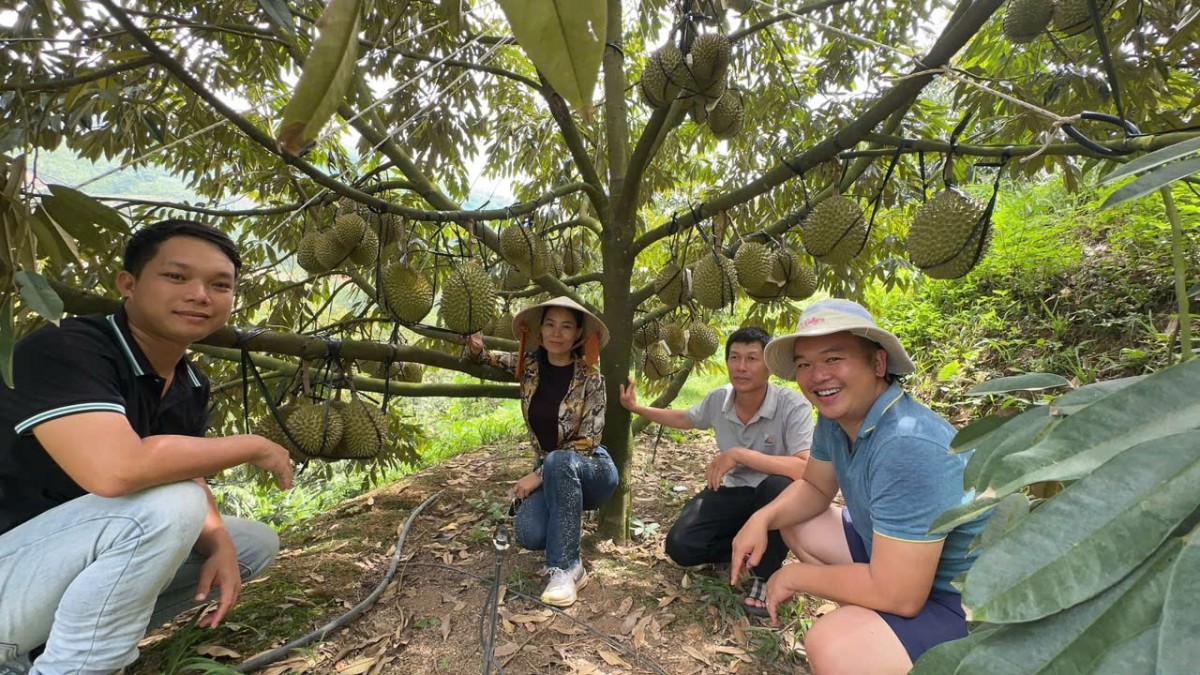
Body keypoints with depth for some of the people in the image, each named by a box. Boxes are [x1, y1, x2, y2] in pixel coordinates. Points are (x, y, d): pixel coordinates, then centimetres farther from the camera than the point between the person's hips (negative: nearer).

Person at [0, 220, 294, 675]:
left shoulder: (191, 386, 2)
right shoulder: (61, 349, -22)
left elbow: (187, 478, 8)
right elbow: (115, 471, -37)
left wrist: (220, 543, -12)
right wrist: (251, 447, -23)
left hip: (81, 558, 9)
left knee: (254, 543, 7)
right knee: (164, 507, -31)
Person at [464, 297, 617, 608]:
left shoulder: (590, 378, -16)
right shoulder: (529, 364, -4)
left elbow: (587, 442, -18)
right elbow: (487, 357, 12)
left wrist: (539, 474, -22)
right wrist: (476, 347, -12)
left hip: (591, 470, -3)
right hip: (554, 475, 3)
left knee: (558, 461, -38)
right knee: (529, 533, -26)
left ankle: (566, 568, -25)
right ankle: (566, 543, 11)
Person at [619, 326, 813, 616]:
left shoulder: (793, 405, -25)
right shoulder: (718, 399, -9)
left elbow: (806, 469, -38)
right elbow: (685, 419, 14)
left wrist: (739, 454, -38)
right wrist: (637, 408, 11)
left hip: (773, 497, -4)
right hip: (731, 491, 4)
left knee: (779, 486, -40)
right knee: (680, 546, -17)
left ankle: (766, 575, -11)